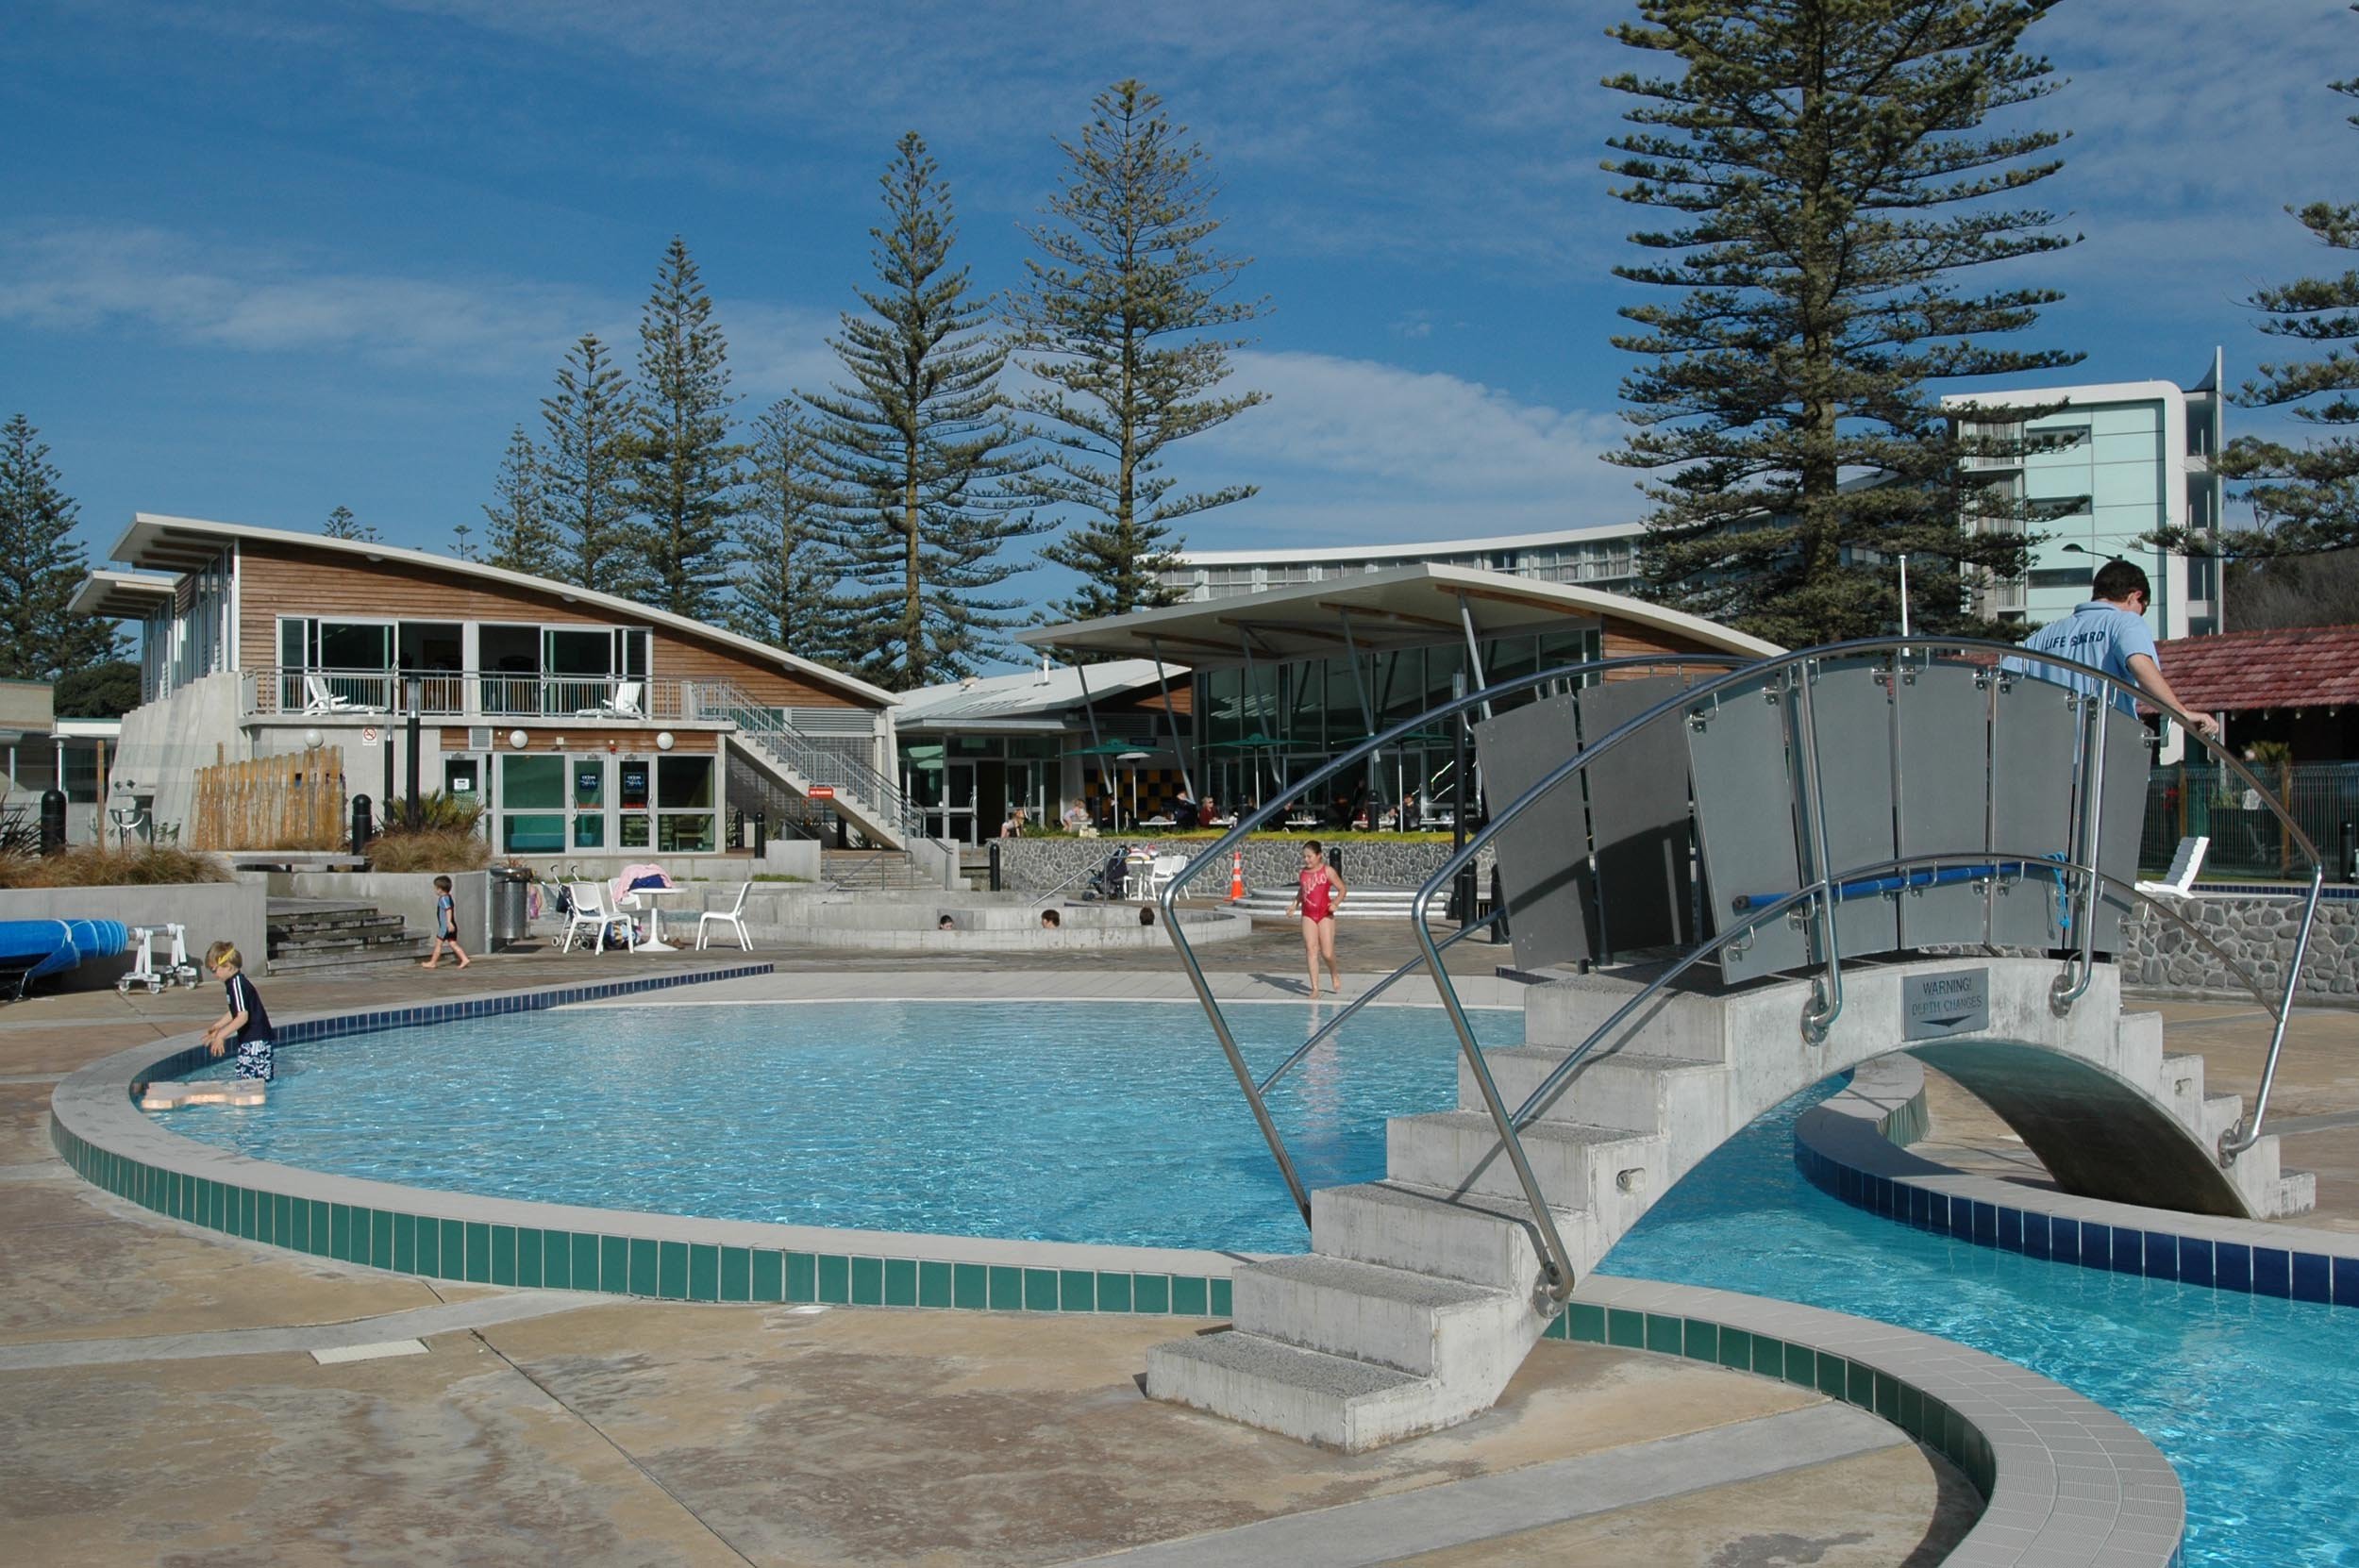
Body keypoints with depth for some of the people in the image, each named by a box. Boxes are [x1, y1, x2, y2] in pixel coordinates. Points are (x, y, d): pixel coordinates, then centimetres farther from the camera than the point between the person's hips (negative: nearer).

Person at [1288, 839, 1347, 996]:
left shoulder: (1327, 871, -6)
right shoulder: (1303, 873, 7)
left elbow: (1342, 889, -3)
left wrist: (1335, 903, -20)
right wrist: (1295, 905, 6)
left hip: (1325, 914, -3)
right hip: (1308, 915, 4)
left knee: (1327, 953, -5)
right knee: (1311, 951, -5)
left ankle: (1335, 974, 27)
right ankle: (1315, 988, -3)